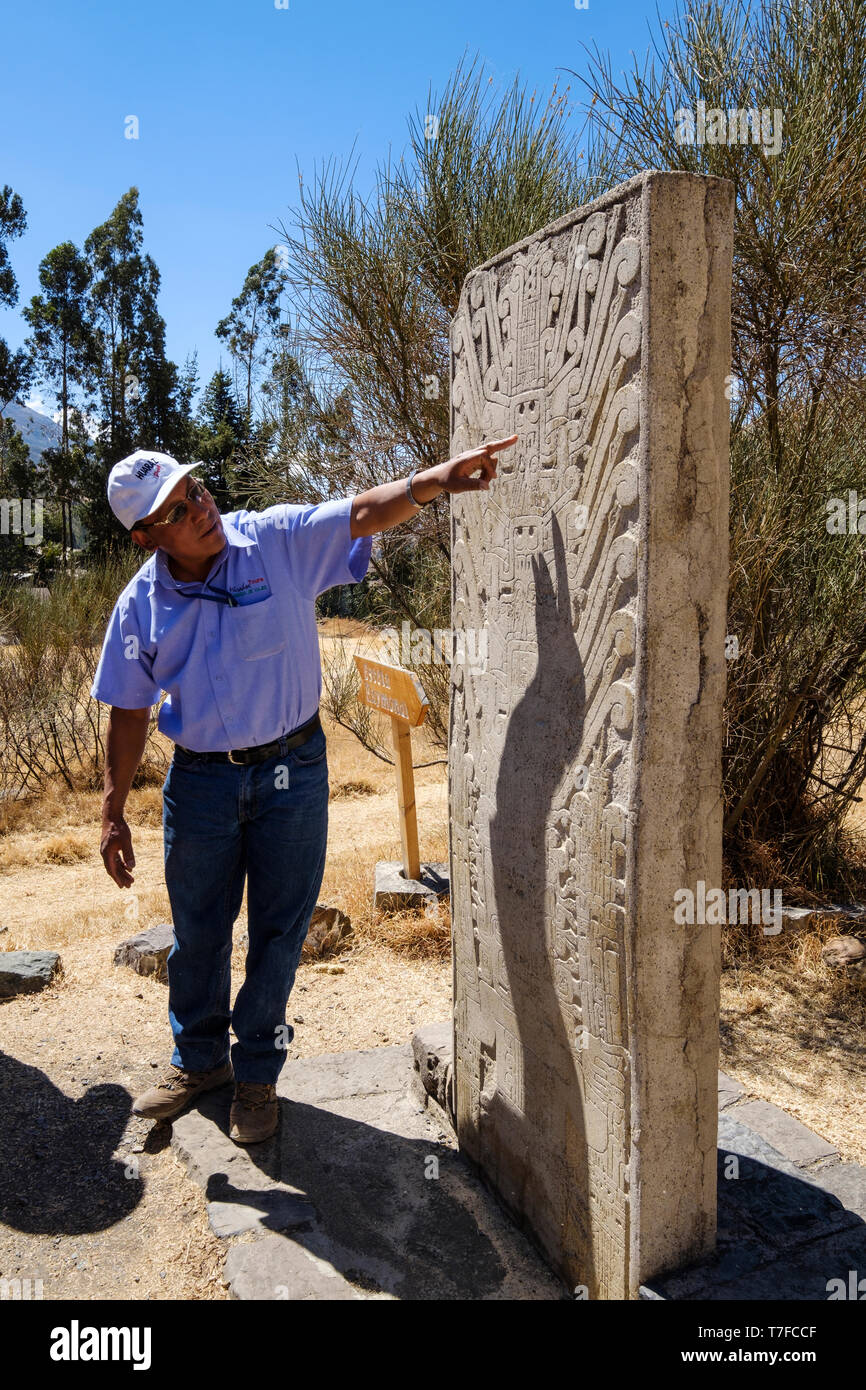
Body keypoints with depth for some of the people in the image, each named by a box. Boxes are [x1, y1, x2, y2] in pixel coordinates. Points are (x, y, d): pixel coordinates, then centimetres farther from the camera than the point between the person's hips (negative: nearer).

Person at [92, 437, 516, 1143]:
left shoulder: (279, 541, -9)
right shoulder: (142, 604, -4)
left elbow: (363, 513, -19)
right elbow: (129, 713, 3)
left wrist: (433, 479, -39)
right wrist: (114, 813, 3)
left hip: (292, 769, -1)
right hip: (201, 778, 2)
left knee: (279, 931, 9)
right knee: (198, 932, 15)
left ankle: (257, 1072, 32)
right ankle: (198, 1059, 41)